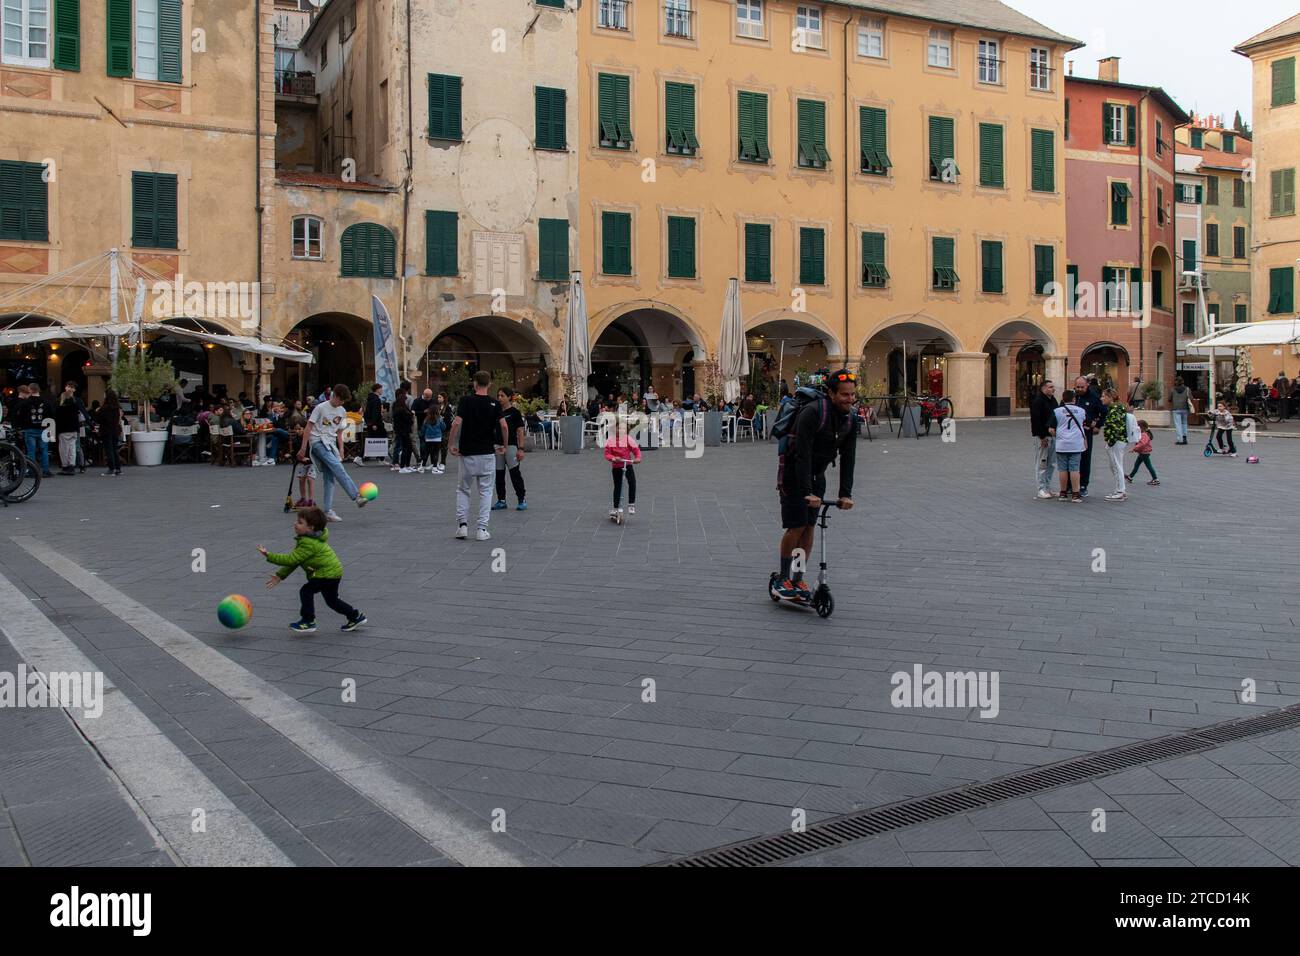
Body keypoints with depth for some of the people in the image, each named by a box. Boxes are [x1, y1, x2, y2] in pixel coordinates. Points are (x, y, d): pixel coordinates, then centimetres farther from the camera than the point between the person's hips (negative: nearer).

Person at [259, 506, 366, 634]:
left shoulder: (309, 544, -26)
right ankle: (355, 616, 33)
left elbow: (291, 560, -27)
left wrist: (269, 555, -25)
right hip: (332, 571, 11)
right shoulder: (305, 539, 8)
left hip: (328, 573, -11)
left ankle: (308, 622, -4)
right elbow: (293, 560, 12)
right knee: (332, 600, 22)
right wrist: (280, 575, 8)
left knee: (306, 591, -13)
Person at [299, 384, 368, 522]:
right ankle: (356, 496, -36)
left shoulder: (342, 412, 12)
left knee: (329, 478, 1)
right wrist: (303, 449, -8)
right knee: (337, 467, -25)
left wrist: (341, 450, 14)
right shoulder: (321, 408, -6)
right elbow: (308, 428, -5)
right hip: (317, 442, -7)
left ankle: (328, 510, 3)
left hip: (331, 444, 7)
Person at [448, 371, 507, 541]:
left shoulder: (466, 401, -5)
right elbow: (503, 425, -11)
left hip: (467, 452, -1)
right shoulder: (494, 403, 0)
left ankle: (462, 524, 4)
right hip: (487, 452, 1)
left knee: (463, 489, 14)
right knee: (485, 491, 6)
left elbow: (456, 423, -15)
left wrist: (452, 444, -5)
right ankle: (482, 529, 0)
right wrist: (504, 445, 2)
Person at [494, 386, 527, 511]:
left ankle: (522, 500, 0)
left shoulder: (515, 412, -3)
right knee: (499, 475, 8)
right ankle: (501, 500, 17)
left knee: (515, 473, -7)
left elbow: (520, 431, -6)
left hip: (511, 446, -6)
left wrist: (521, 448, -13)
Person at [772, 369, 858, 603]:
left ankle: (798, 580, 14)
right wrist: (806, 492, -35)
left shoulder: (849, 419, -3)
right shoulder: (812, 413, -26)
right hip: (793, 474, -6)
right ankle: (782, 581, 4)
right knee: (796, 526, -9)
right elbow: (802, 454, -30)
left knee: (809, 527, 4)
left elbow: (847, 458, -3)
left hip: (816, 475, 7)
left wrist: (845, 493, -11)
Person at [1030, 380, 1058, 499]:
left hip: (1052, 435, 9)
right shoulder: (1037, 401, -13)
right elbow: (1035, 420, -19)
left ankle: (1047, 488, 20)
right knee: (1041, 464, -4)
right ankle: (1041, 489, 0)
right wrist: (1042, 437, -21)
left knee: (1051, 463, 12)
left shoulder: (1053, 400, 14)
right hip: (1042, 436, -9)